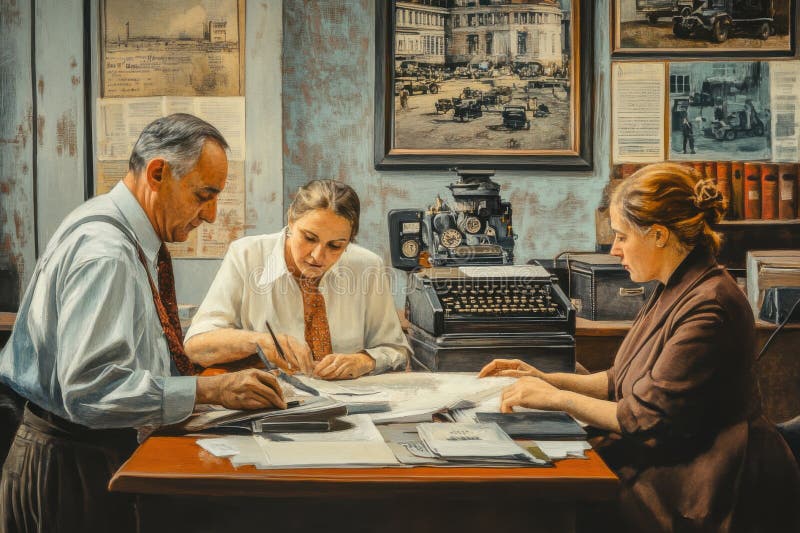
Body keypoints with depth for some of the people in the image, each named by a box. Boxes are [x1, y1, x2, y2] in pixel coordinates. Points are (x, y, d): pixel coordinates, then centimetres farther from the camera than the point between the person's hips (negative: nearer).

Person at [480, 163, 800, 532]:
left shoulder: (708, 307, -21)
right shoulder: (674, 292, 11)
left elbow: (647, 417, -19)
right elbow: (623, 382, 18)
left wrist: (557, 398, -11)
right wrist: (546, 380, 10)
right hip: (665, 456, 9)